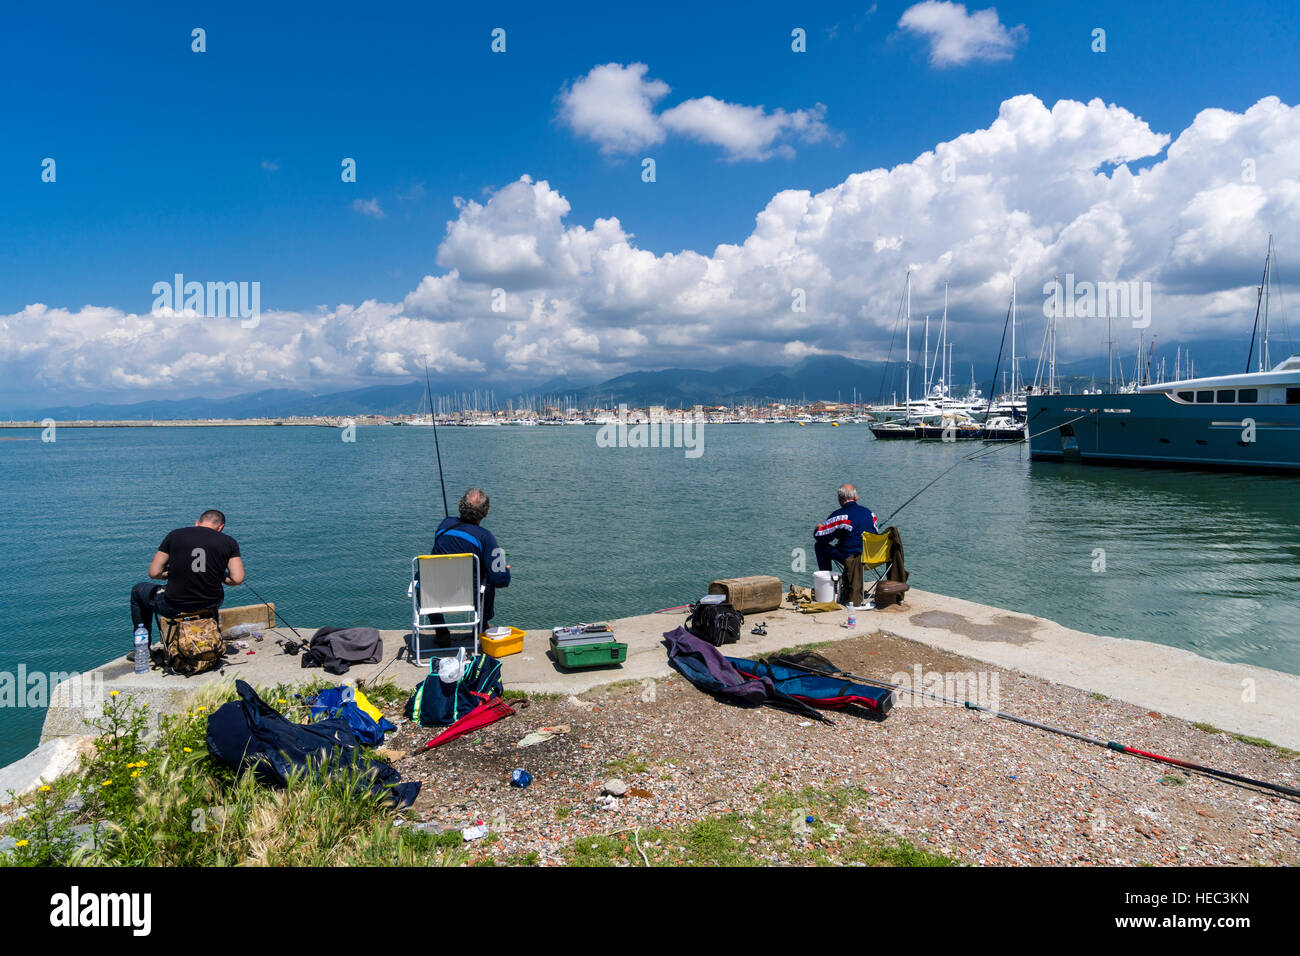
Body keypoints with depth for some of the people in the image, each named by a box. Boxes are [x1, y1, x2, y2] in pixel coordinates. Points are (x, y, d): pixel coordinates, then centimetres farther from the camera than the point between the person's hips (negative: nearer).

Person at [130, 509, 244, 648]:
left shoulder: (174, 535, -2)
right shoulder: (229, 542, -2)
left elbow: (153, 573, -1)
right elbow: (237, 579, -9)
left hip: (175, 607, -1)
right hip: (210, 607, 1)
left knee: (137, 591, 31)